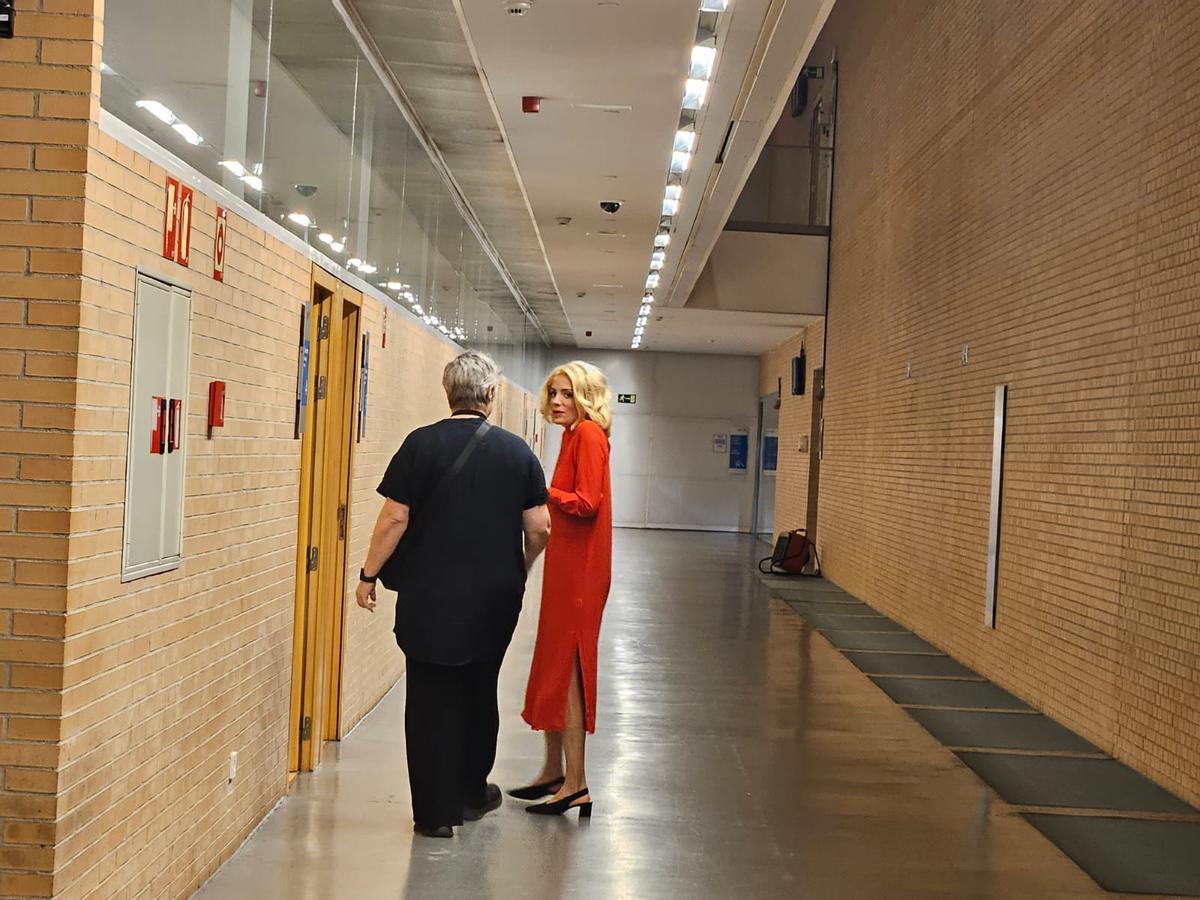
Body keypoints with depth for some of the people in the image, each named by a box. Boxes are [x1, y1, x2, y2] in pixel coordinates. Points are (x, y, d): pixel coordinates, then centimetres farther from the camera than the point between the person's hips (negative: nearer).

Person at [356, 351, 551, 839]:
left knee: (431, 698, 5)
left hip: (430, 597, -2)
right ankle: (472, 792, 33)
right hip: (495, 598, 3)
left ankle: (436, 811, 8)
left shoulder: (421, 444, -8)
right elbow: (539, 528, -1)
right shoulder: (518, 451, -2)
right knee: (479, 694, 19)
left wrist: (369, 574, 1)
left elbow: (395, 518, -10)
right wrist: (519, 570, 18)